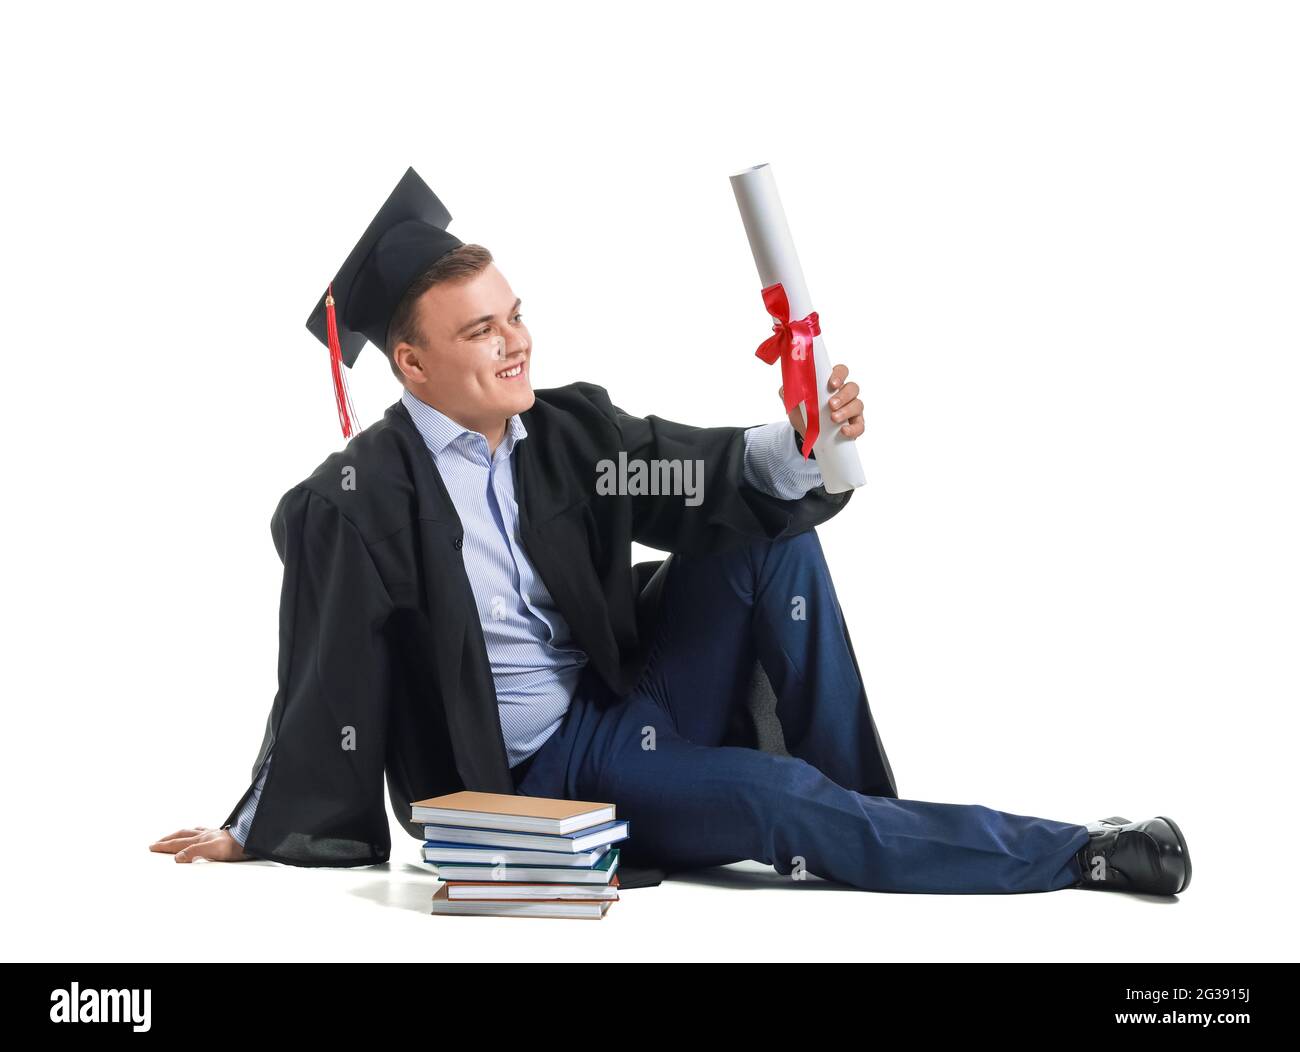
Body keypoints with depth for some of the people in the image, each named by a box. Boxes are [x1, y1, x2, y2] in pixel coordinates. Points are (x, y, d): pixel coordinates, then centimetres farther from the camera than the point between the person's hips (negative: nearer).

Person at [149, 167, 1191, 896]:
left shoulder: (567, 430, -1)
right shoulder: (358, 504, -17)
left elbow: (708, 476, -10)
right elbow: (325, 683, -11)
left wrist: (802, 443, -31)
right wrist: (256, 833, -3)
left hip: (625, 704, 6)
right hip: (522, 772, -6)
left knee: (773, 535, -12)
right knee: (773, 799, -25)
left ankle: (868, 816, -6)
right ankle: (1079, 853, -11)